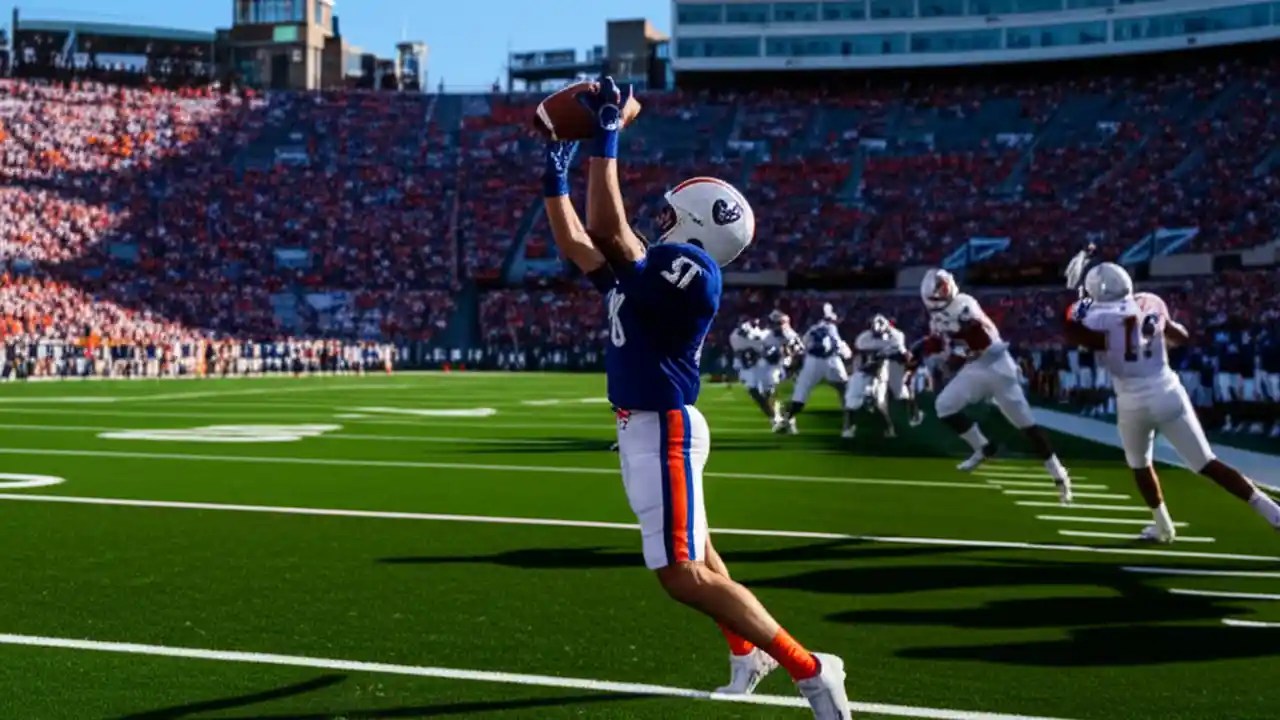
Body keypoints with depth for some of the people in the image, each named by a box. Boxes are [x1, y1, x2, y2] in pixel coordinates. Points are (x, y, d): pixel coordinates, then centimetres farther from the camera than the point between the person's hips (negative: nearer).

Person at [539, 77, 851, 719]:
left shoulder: (686, 268, -19)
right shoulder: (657, 269, 10)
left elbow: (605, 233, -25)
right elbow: (576, 245, 21)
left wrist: (605, 140, -21)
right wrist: (554, 179, 19)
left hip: (661, 429, -10)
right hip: (647, 426, 10)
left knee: (685, 576, -11)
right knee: (695, 558, 25)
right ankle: (748, 651, 44)